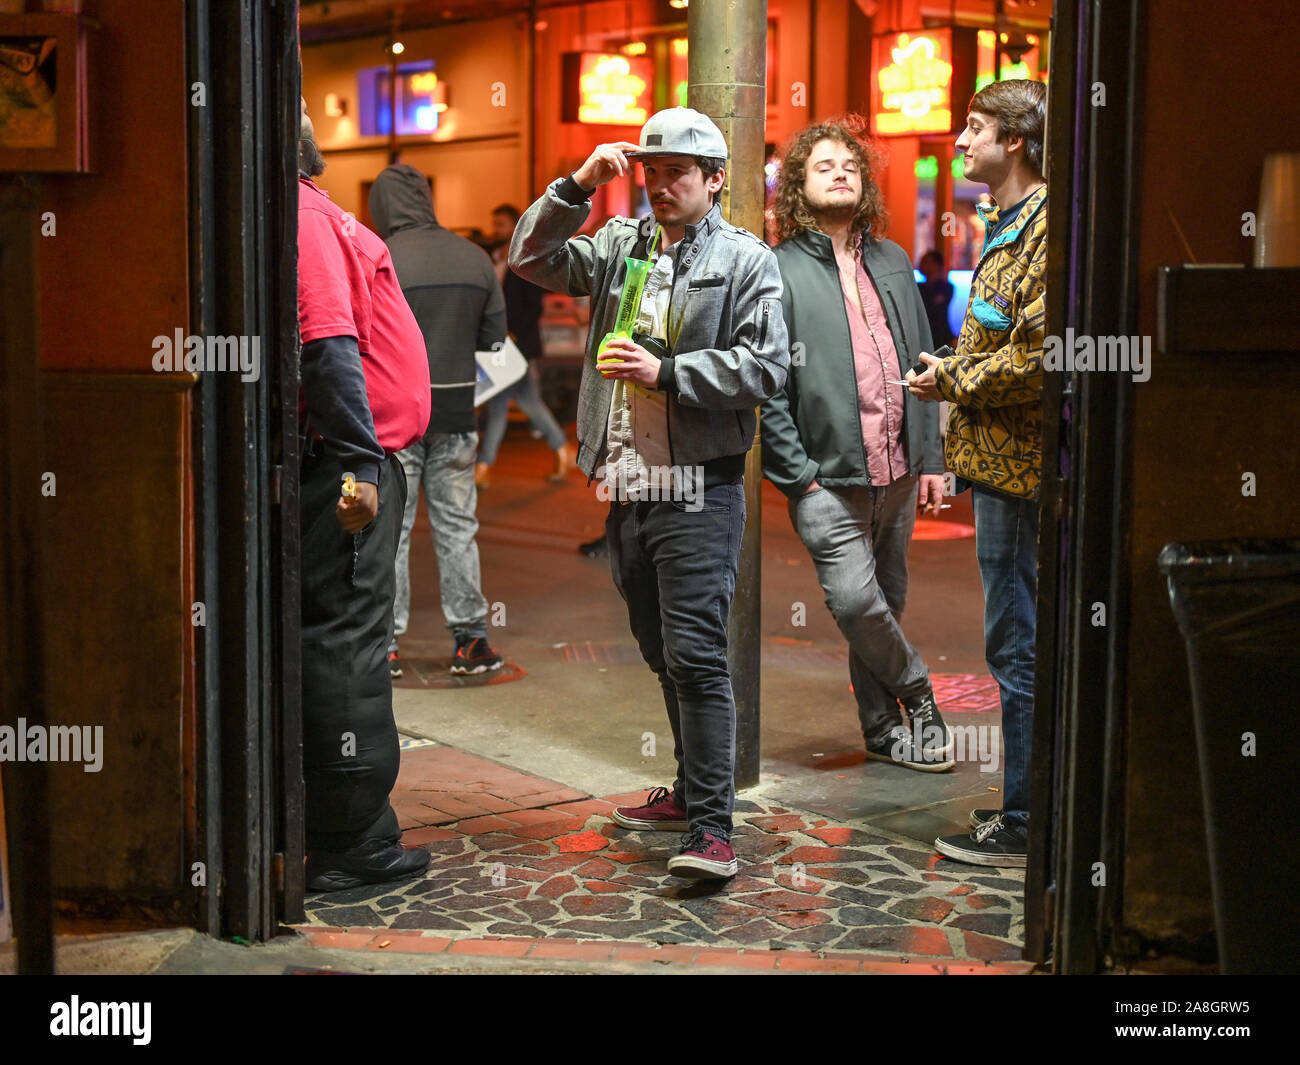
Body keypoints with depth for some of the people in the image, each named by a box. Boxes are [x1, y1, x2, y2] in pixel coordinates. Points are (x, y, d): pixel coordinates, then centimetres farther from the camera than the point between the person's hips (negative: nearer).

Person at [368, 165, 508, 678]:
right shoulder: (474, 258, 4)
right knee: (456, 526, 11)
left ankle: (384, 646, 7)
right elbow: (494, 335, 9)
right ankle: (470, 640, 14)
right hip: (456, 411, 4)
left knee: (390, 529, 3)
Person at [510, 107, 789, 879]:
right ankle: (692, 792, 31)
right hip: (627, 488, 7)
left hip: (698, 491, -6)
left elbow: (766, 366, -11)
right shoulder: (619, 245, 14)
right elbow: (531, 259, 7)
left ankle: (713, 827, -9)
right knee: (662, 652, 16)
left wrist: (667, 373, -16)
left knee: (696, 656, -11)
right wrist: (579, 186, -4)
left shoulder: (747, 261, -2)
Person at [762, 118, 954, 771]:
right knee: (855, 600, -15)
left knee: (886, 602, 11)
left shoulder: (892, 262, 14)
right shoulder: (781, 270, -3)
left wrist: (930, 457, 11)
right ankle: (915, 692, 10)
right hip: (828, 476, -5)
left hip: (896, 471, 5)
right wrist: (797, 474, -11)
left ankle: (884, 728, 25)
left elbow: (922, 364, 17)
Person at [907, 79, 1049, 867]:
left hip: (1016, 462, -11)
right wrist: (950, 367, 10)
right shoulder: (1010, 224, 18)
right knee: (1023, 638, 16)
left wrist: (954, 382, -10)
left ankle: (1025, 826, 3)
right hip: (1003, 457, 11)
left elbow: (1038, 358, -23)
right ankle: (1033, 805, 26)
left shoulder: (1046, 229, -15)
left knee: (1018, 643, -5)